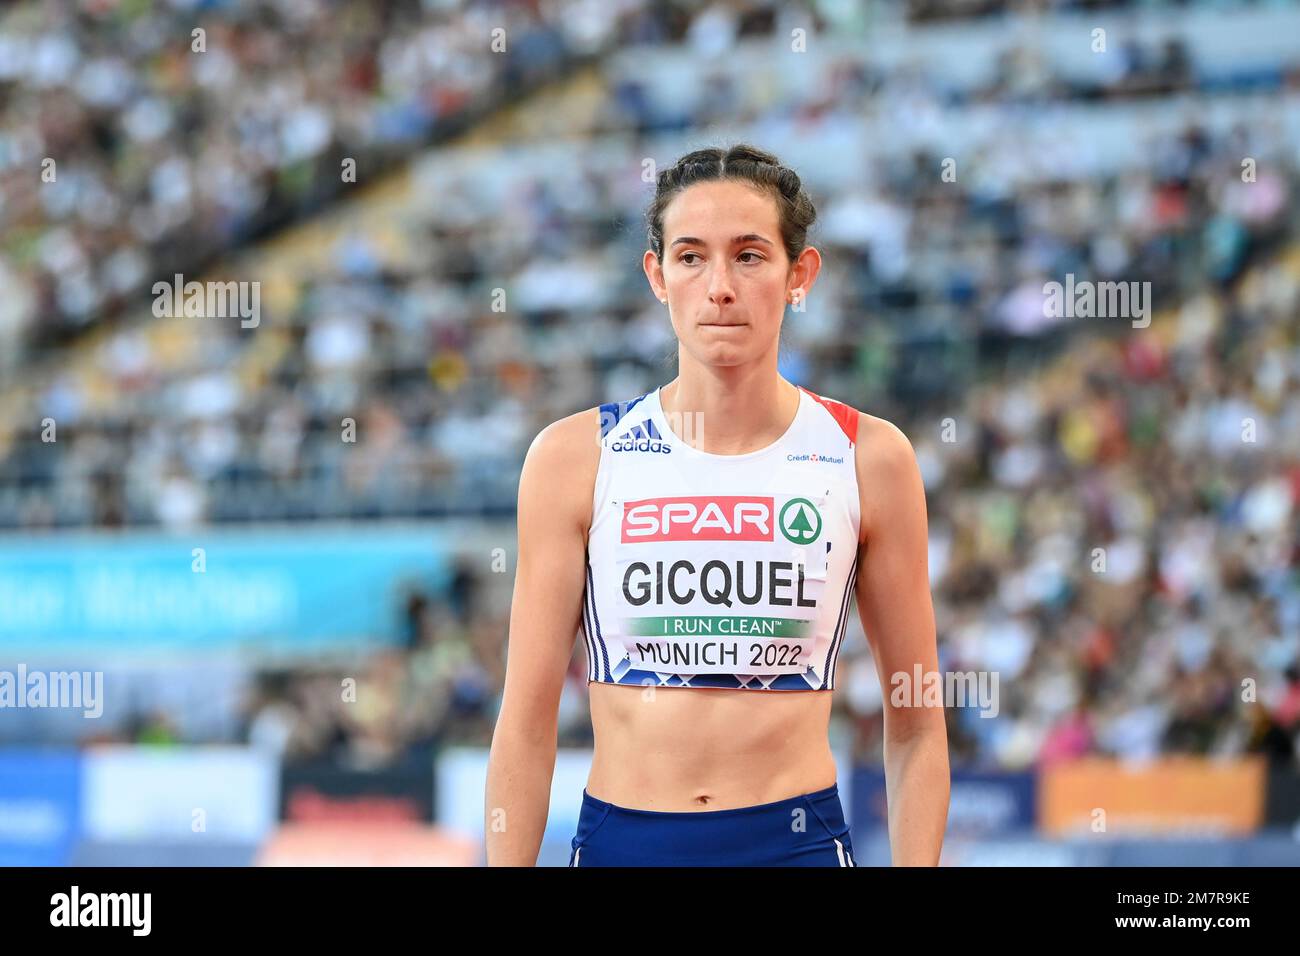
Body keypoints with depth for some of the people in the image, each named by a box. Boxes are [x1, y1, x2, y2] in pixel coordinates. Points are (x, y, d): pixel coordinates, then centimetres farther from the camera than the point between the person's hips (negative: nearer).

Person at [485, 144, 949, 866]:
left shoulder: (869, 459, 0)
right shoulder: (575, 456, -1)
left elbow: (916, 728, 4)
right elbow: (529, 722, 0)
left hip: (797, 846, 0)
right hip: (619, 841, 0)